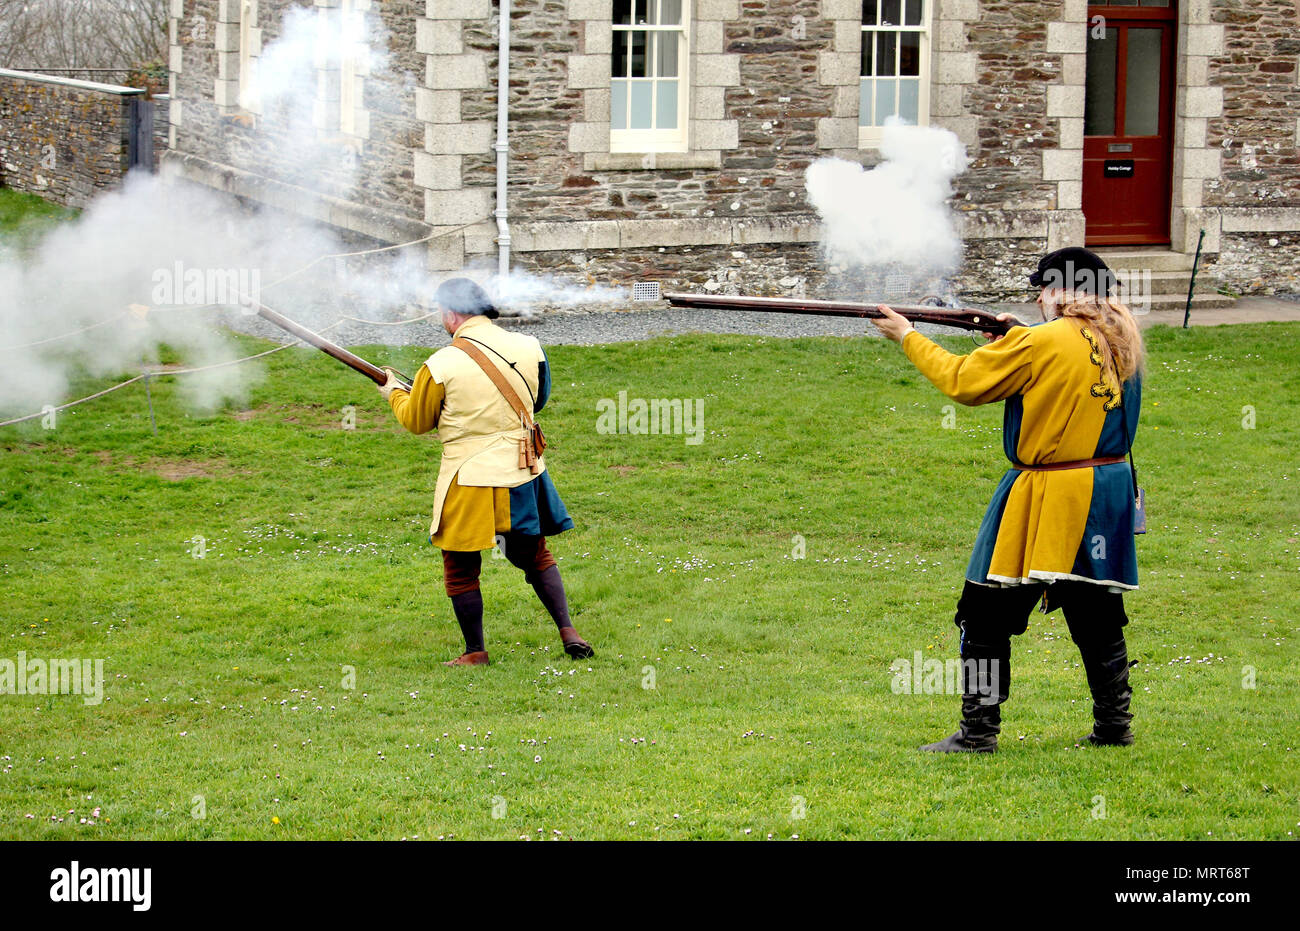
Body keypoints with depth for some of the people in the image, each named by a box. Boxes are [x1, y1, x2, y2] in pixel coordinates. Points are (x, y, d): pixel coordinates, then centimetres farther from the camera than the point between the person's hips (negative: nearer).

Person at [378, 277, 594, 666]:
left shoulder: (441, 365, -14)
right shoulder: (528, 348, -2)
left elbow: (416, 421, 2)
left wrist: (393, 392, 22)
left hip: (469, 480, -4)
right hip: (523, 474, 5)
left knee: (461, 569, 11)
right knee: (536, 557, 21)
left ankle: (475, 652, 16)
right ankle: (568, 633, 12)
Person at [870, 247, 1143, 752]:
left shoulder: (1042, 343, -14)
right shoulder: (1120, 342, 7)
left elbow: (963, 381, -7)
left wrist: (908, 337, 4)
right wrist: (1011, 342, 16)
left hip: (1047, 500, -7)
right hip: (1108, 494, 7)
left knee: (986, 616, 2)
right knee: (1097, 615, 15)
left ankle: (977, 732, 2)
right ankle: (1113, 726, 18)